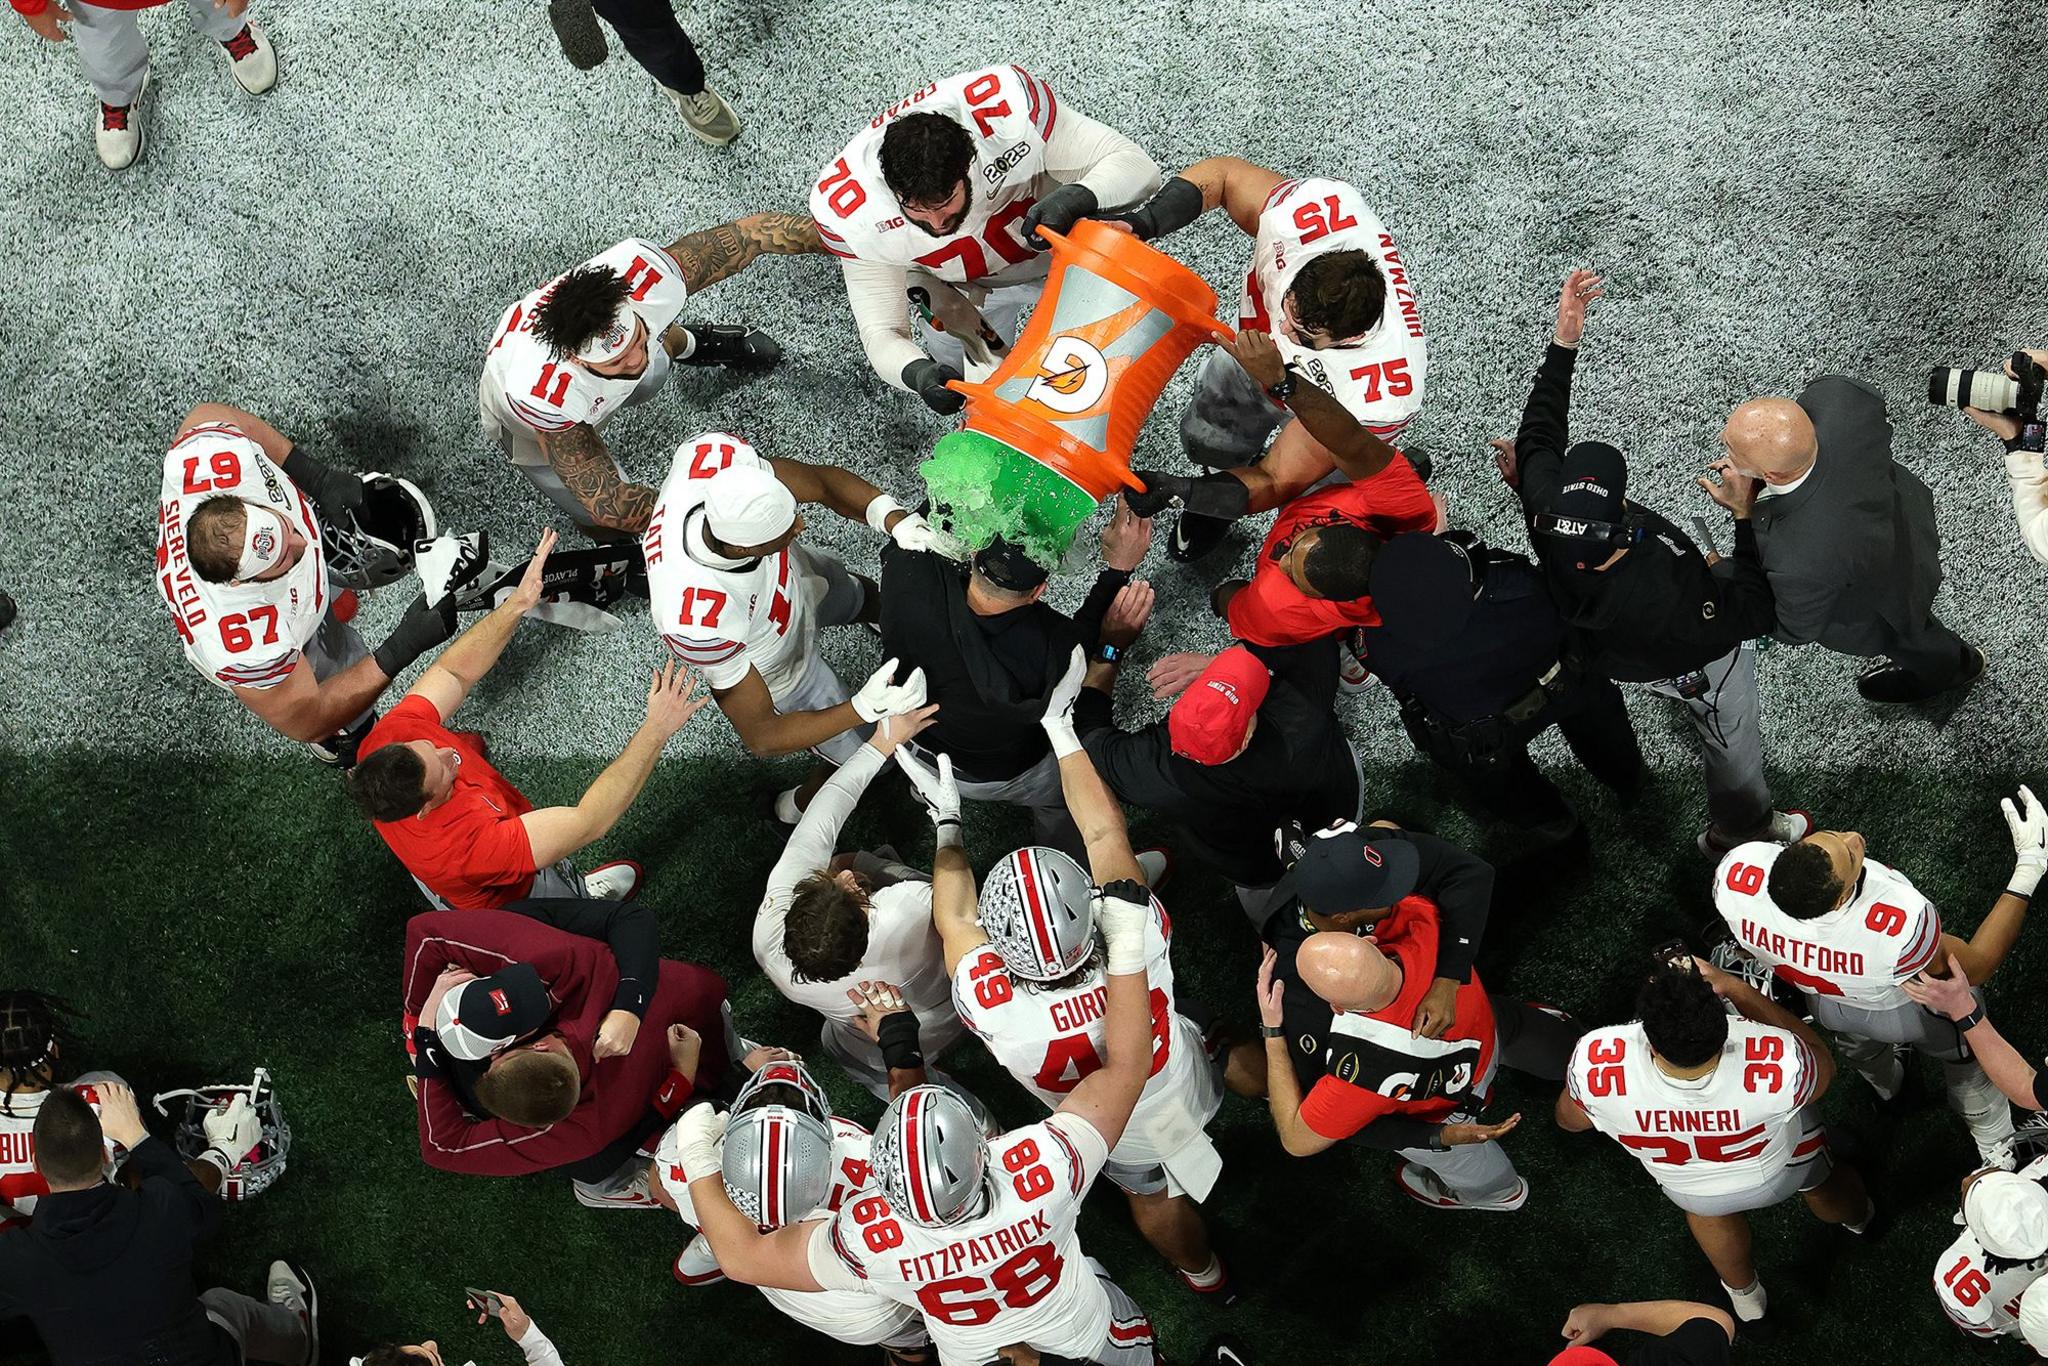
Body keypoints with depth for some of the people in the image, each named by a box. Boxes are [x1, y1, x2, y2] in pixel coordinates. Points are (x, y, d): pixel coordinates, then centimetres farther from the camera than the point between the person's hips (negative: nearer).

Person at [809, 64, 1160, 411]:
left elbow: (1135, 165, -35)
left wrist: (1077, 197, -57)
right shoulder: (848, 209, -38)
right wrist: (918, 374, -52)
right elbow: (882, 333, -28)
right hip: (962, 283, 1)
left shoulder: (1009, 106, -45)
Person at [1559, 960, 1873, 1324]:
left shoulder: (1594, 1064, -45)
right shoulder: (1777, 1063, -47)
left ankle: (1743, 1292, 65)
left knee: (1708, 1208, 38)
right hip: (1783, 1170, 0)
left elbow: (1570, 1119, -18)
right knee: (1818, 1182, 36)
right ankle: (1858, 1216, 70)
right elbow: (1823, 1067, -19)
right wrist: (1734, 987, -23)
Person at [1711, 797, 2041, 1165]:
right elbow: (1975, 968, -27)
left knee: (1859, 1049, 40)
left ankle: (1887, 1089, 72)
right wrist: (2030, 865, -29)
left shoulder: (1736, 873, -44)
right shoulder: (1899, 924, -51)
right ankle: (1997, 1151, 57)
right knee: (1967, 1056, 32)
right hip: (1910, 1005, -3)